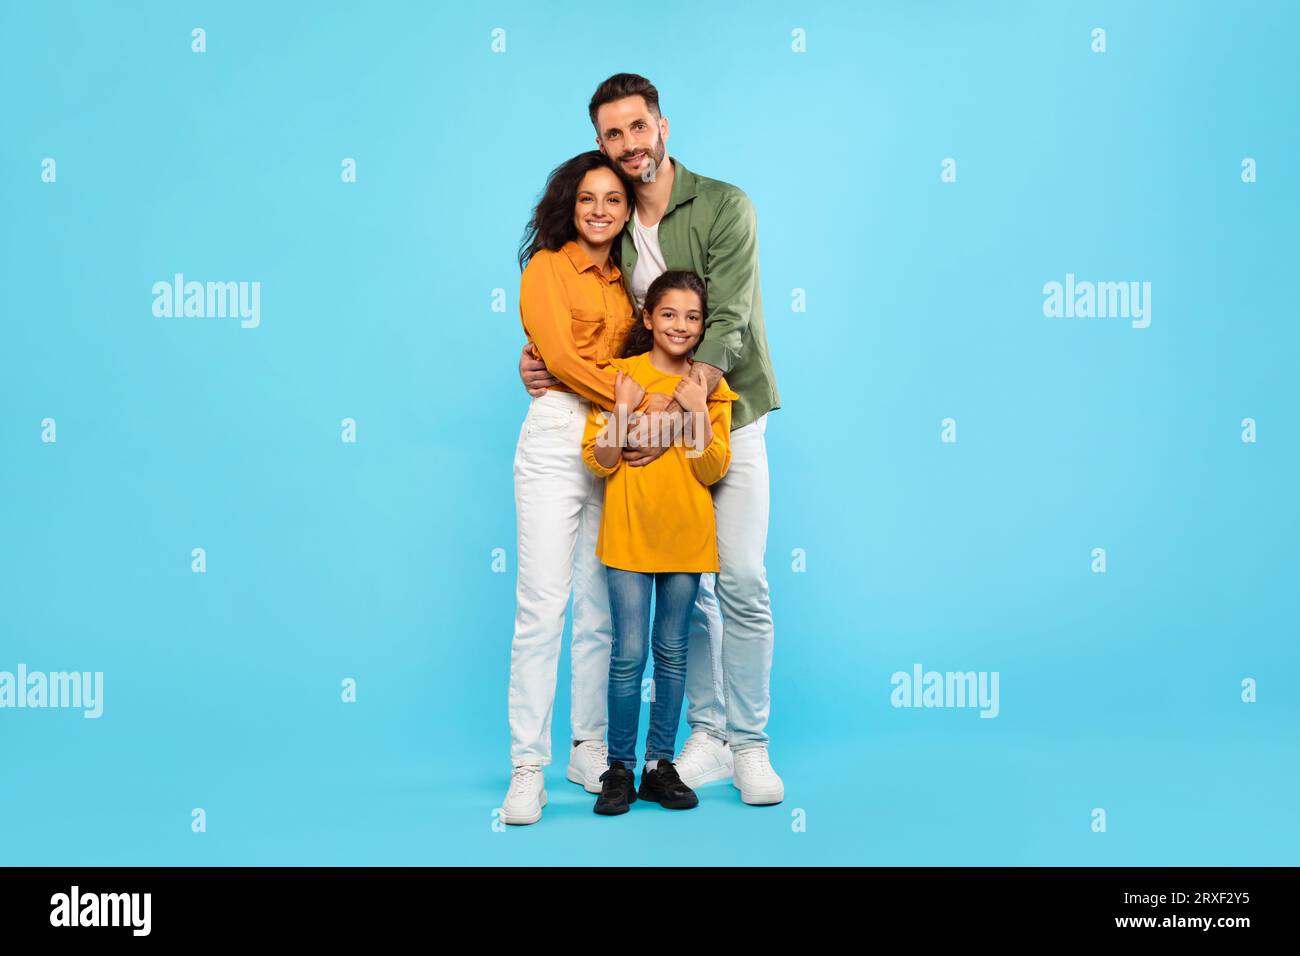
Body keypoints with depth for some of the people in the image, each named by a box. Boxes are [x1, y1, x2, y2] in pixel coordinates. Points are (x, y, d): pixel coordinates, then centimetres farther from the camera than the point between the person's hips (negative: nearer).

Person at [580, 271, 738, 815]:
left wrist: (699, 412, -12)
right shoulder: (620, 374, 1)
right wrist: (623, 407, -15)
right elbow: (598, 463, -3)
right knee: (629, 653, -3)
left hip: (686, 534, 2)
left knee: (672, 651, 8)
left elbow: (713, 472, -1)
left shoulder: (711, 385, 6)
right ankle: (620, 769, 9)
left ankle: (660, 766, 17)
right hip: (629, 531, -2)